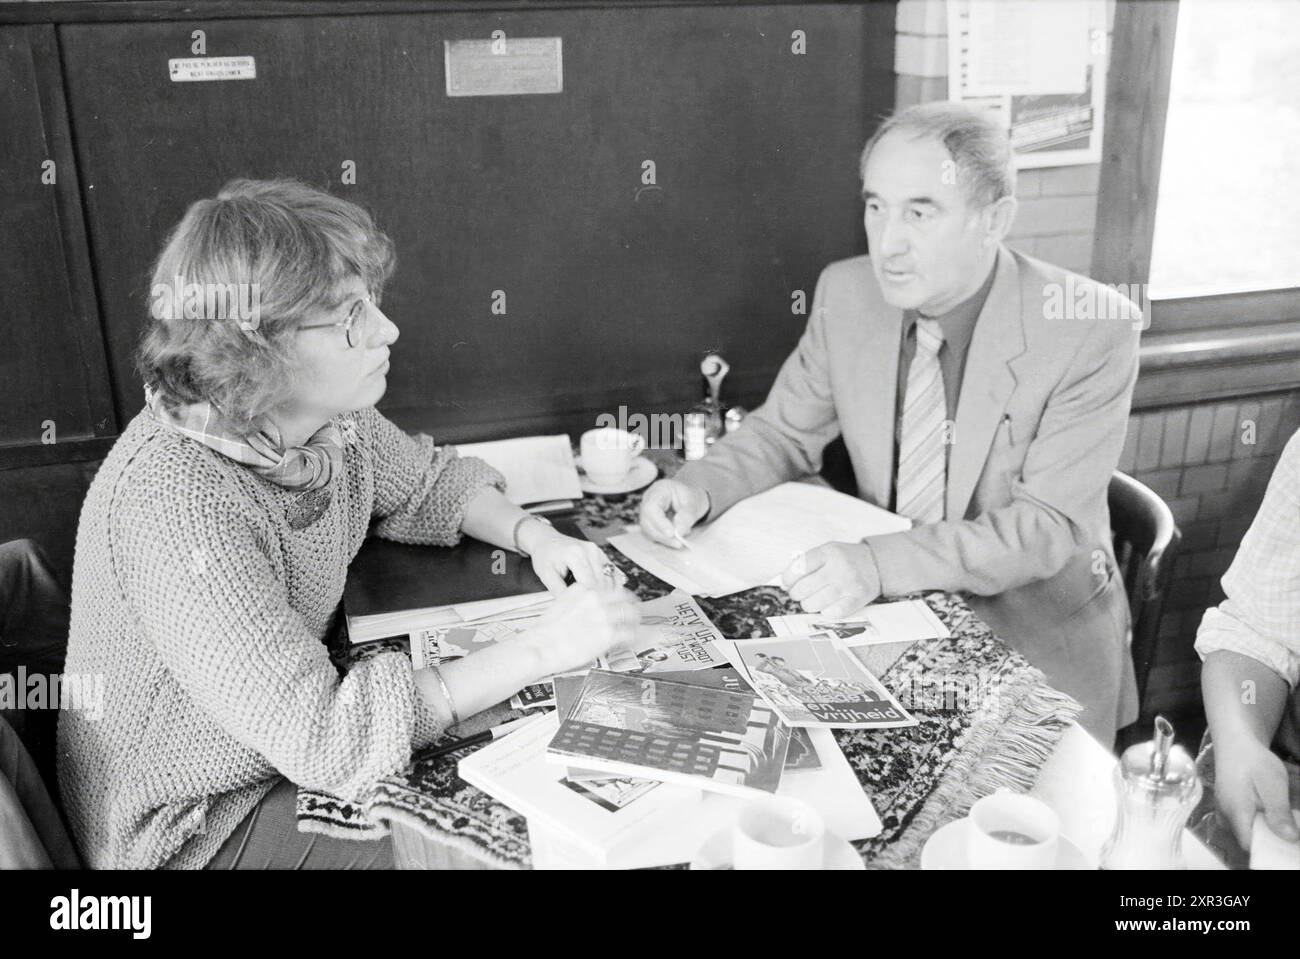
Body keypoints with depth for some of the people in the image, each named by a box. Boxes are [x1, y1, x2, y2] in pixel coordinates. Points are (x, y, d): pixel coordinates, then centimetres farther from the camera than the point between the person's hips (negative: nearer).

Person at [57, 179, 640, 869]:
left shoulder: (328, 414, -11)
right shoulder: (174, 502, -33)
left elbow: (429, 485, 9)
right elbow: (319, 737, -34)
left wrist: (534, 536, -10)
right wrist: (541, 649, -33)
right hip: (198, 829, -6)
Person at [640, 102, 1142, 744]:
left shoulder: (1092, 330, -18)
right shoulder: (847, 293, -5)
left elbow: (1047, 526, -22)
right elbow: (784, 432, 8)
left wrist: (879, 564, -35)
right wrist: (699, 487, -13)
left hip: (1035, 644, -3)